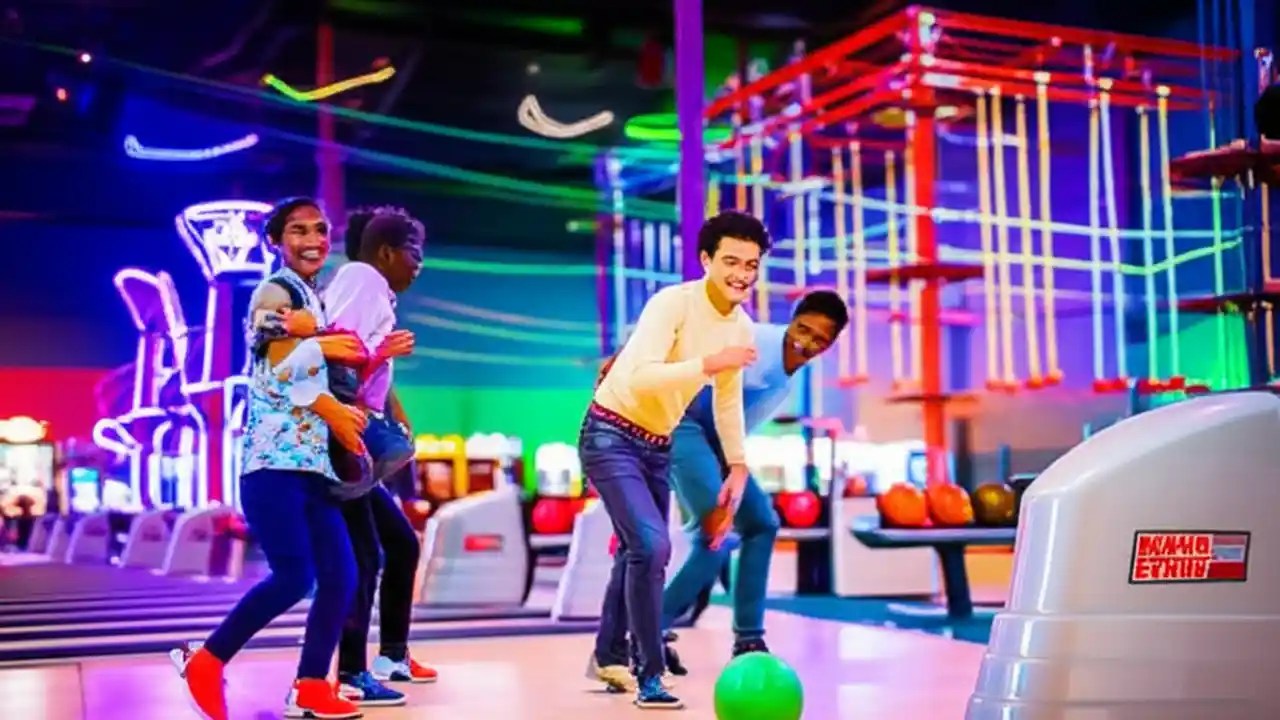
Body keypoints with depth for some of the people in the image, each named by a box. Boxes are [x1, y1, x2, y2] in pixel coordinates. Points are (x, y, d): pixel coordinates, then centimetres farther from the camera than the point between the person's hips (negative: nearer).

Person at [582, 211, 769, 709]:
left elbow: (728, 400, 15)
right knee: (652, 546, -20)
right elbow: (640, 376, -33)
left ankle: (608, 658, 39)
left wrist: (738, 465, 14)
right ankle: (650, 675, -8)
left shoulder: (741, 327, 2)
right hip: (611, 437, -8)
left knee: (639, 553, 19)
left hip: (657, 446, 8)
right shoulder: (672, 303, -22)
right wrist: (708, 363, -37)